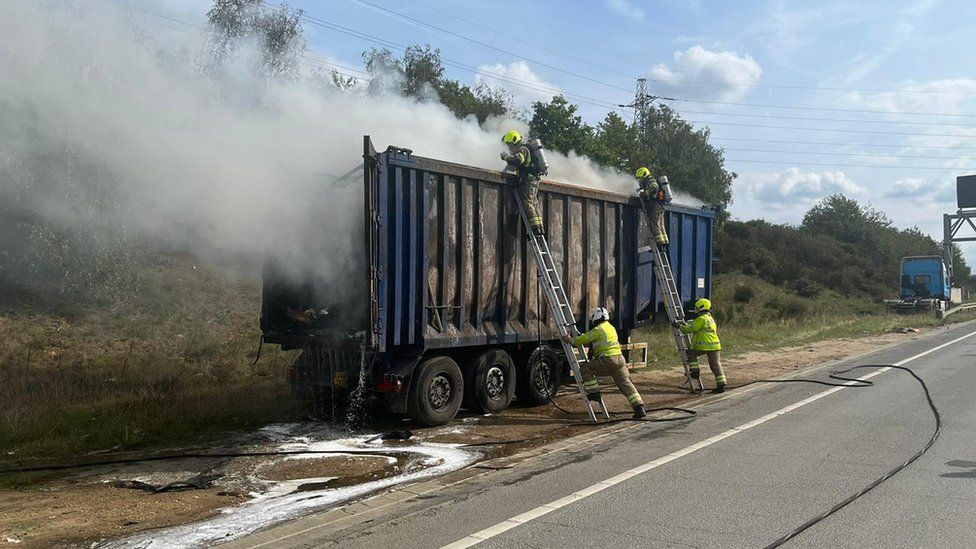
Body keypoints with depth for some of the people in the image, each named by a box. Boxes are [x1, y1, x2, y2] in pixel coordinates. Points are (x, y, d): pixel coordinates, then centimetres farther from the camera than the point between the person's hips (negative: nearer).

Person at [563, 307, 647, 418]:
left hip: (607, 360, -8)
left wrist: (570, 340, 12)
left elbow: (583, 339, -2)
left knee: (585, 368, 7)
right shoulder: (611, 328, 22)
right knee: (626, 384, 5)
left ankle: (594, 392, 4)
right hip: (620, 358, 8)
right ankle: (639, 408, -3)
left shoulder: (598, 330, -5)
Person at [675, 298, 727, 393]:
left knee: (691, 353, 14)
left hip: (705, 346, -8)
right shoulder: (711, 318, 21)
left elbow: (691, 329, -12)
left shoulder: (702, 319, -9)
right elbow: (695, 323, 29)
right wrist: (685, 323, 30)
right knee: (716, 365, 6)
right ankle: (721, 385, 3)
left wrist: (680, 326, -4)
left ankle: (695, 371, 10)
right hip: (715, 346, 8)